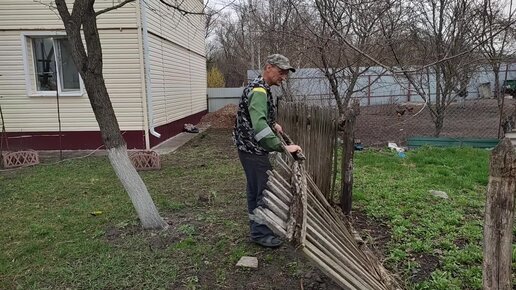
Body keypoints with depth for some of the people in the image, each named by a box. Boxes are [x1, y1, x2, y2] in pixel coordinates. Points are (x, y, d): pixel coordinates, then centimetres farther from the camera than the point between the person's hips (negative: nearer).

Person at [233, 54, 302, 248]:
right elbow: (259, 126, -38)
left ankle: (255, 224, 34)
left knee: (255, 188, 20)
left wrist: (273, 124, 19)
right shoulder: (258, 91, -23)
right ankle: (260, 233, 10)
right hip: (254, 150, -10)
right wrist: (283, 147, -40)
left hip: (250, 148, 10)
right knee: (265, 190, -2)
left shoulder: (260, 87, 11)